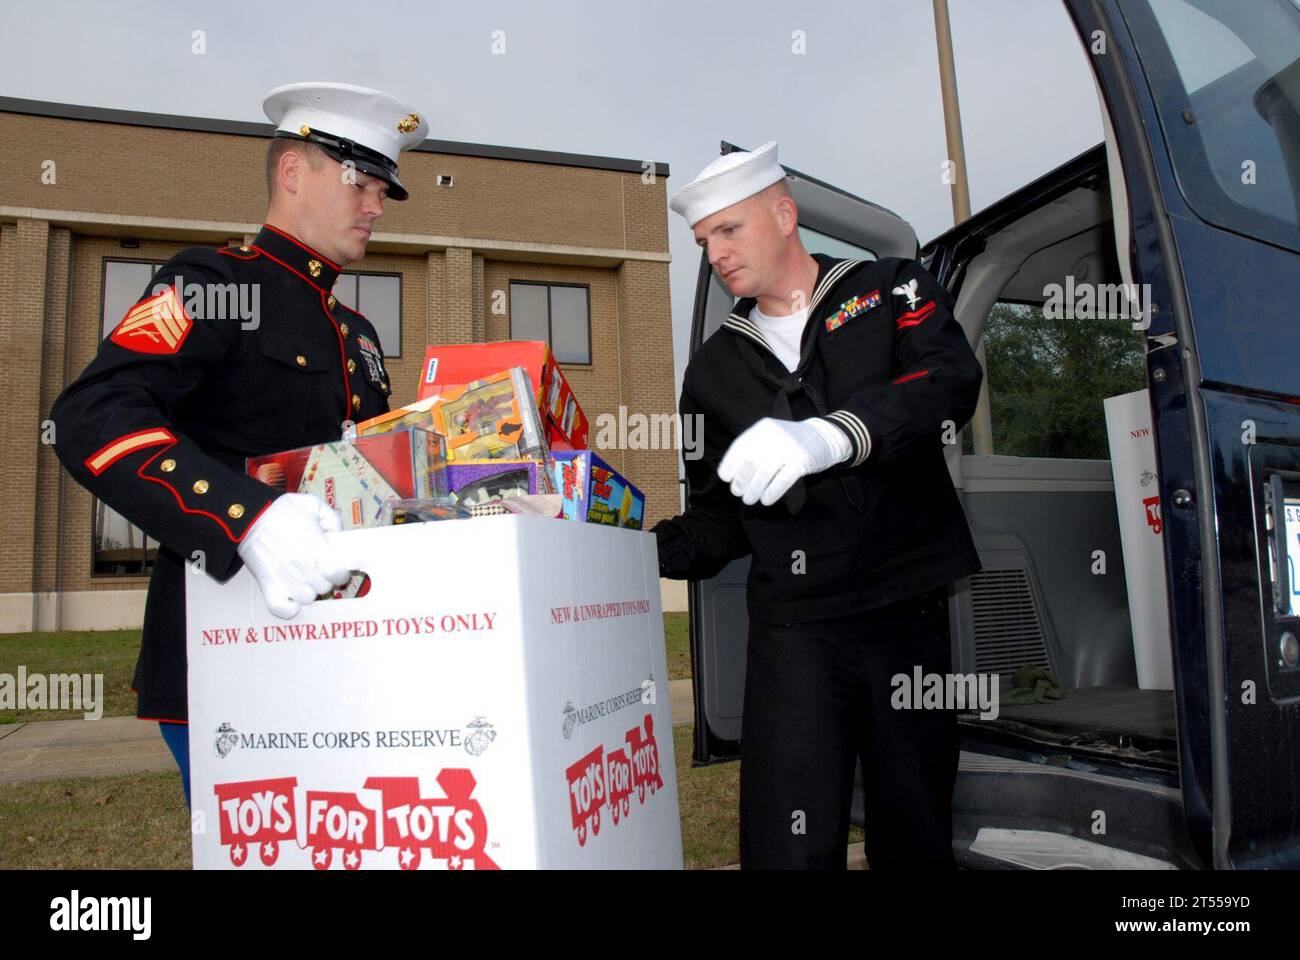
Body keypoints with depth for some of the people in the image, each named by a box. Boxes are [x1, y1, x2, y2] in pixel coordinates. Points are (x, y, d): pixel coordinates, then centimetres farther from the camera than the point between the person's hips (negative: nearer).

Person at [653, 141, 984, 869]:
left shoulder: (892, 290, 8)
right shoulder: (716, 368, 15)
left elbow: (951, 381, -14)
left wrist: (829, 436, -30)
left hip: (911, 612, -1)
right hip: (795, 626, 1)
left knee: (916, 838, 10)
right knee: (790, 844, -7)